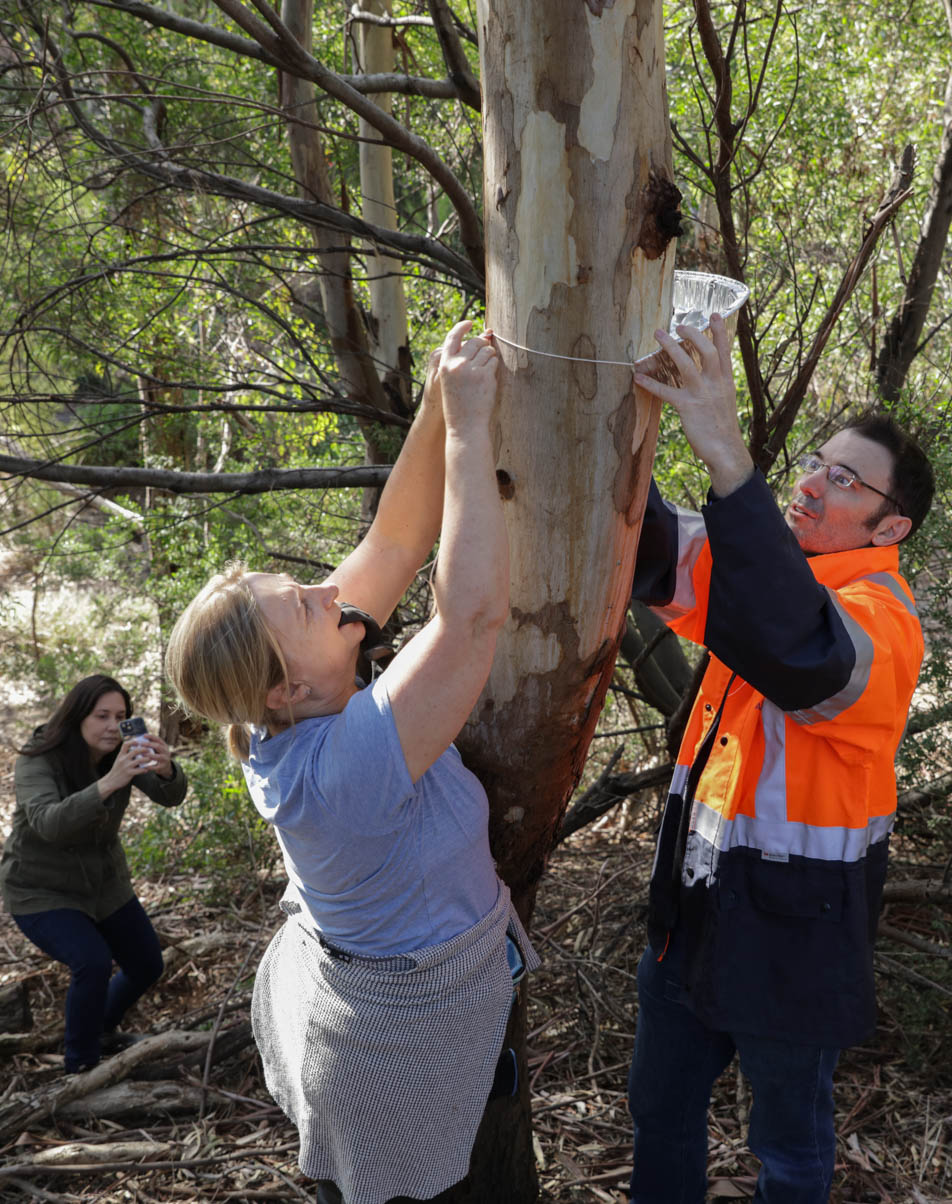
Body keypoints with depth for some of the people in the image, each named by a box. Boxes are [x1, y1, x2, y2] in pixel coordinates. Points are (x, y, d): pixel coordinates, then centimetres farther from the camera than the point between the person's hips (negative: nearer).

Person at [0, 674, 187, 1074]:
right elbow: (49, 823, -44)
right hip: (42, 891, -6)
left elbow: (170, 796, -26)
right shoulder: (36, 762, -25)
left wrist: (166, 770, -50)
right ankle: (81, 1066, -5)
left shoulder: (121, 753, -13)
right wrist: (108, 783, -58)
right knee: (93, 962, -26)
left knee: (147, 965, 10)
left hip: (104, 883, 6)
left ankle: (103, 1030, 40)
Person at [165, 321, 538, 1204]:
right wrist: (468, 425, -40)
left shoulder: (286, 711, -15)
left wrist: (439, 405, -25)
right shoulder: (346, 762, -39)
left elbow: (396, 542, -15)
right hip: (406, 1039, -7)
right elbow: (475, 610, -45)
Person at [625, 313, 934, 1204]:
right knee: (660, 1107, 24)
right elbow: (652, 554, -11)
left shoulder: (880, 620, -24)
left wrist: (726, 455, -55)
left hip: (790, 934, -6)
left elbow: (800, 652, -47)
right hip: (693, 907, 7)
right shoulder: (771, 564, -1)